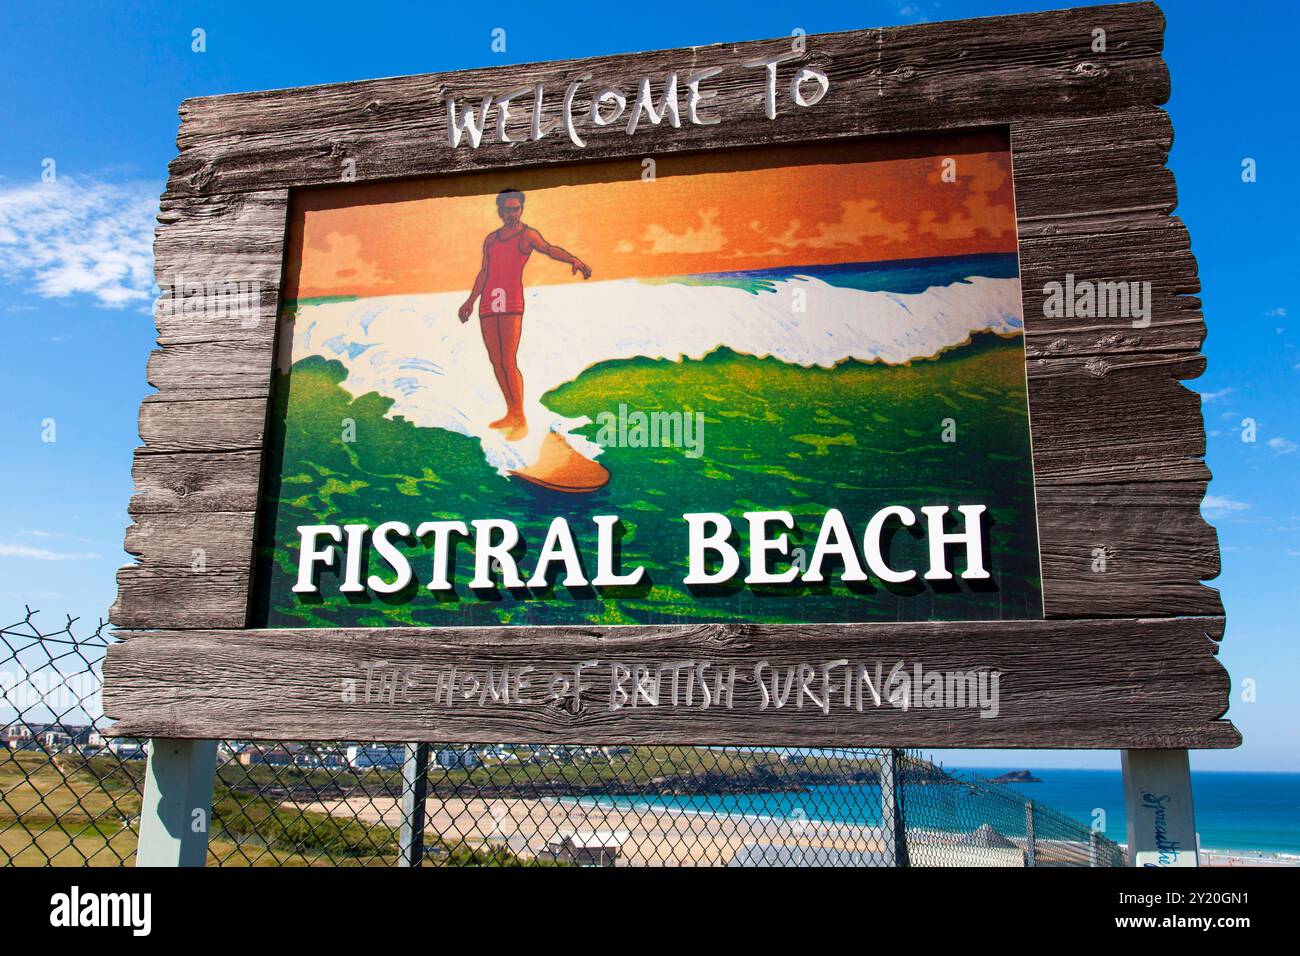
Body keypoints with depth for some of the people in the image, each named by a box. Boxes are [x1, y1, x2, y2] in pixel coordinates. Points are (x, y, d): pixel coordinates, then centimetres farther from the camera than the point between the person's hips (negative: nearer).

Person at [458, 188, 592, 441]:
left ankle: (522, 421, -12)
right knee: (496, 362, 8)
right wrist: (471, 301, 23)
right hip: (488, 303, 7)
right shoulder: (491, 238, 20)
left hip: (512, 302, -6)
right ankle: (511, 414, 19)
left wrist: (574, 260, -35)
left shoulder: (528, 235, 2)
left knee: (508, 362, -14)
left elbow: (549, 249, -16)